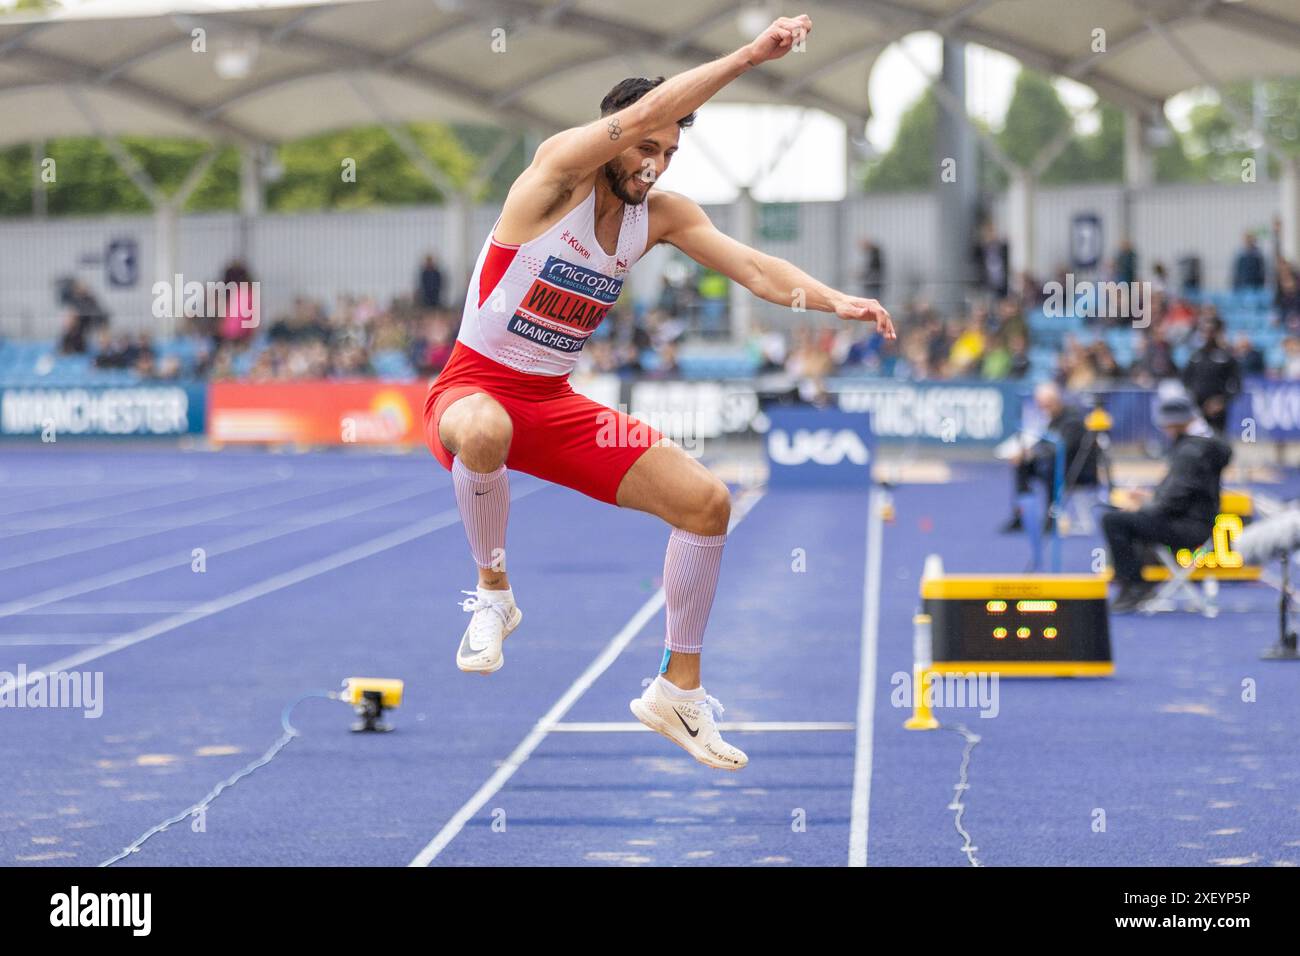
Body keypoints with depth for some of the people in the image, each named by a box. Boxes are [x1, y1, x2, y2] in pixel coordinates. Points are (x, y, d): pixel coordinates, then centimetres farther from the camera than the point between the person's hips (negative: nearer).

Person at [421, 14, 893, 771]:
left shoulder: (662, 214, 3)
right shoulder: (558, 172, -15)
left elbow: (753, 267, -7)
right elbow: (641, 114, -31)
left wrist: (833, 299, -26)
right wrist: (749, 57, -36)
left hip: (557, 402, 6)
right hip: (477, 387, -6)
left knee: (707, 502, -5)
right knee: (484, 433, -44)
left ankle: (679, 690, 9)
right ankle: (493, 593, -15)